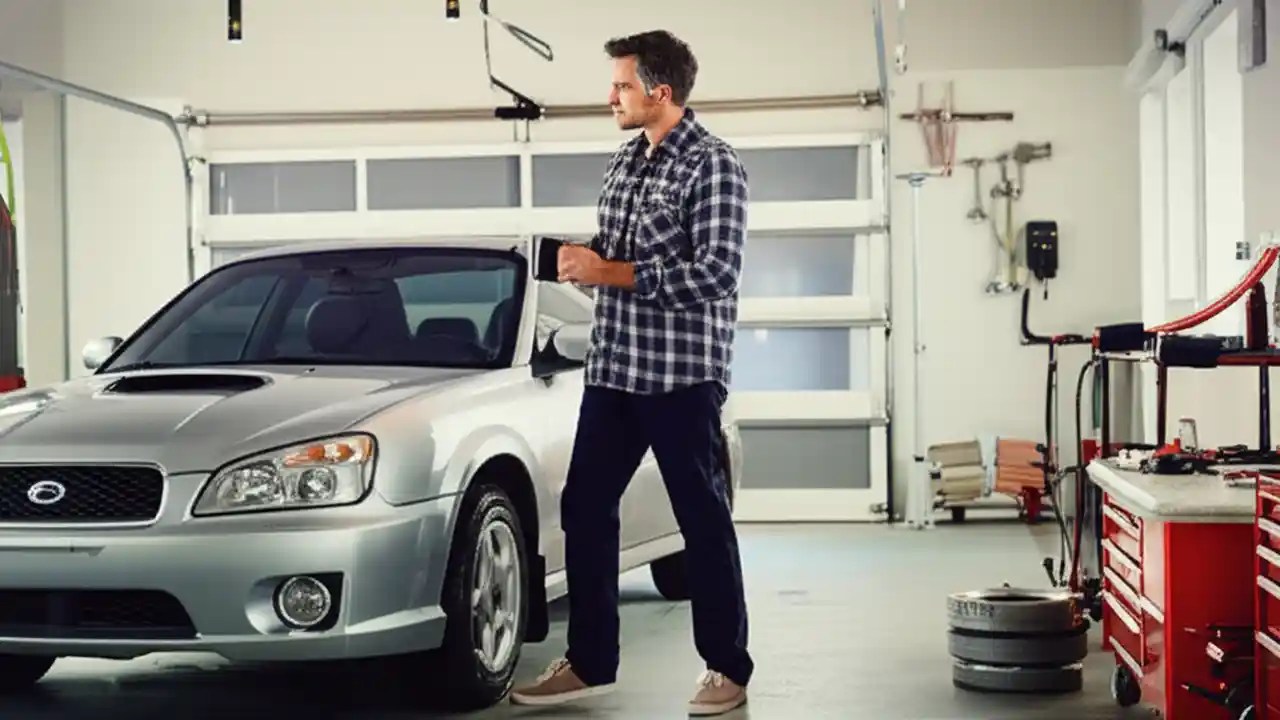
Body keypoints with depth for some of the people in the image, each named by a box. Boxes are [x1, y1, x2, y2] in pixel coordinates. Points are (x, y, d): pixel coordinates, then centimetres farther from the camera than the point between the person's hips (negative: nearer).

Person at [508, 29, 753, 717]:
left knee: (703, 519, 2)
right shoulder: (626, 159, 13)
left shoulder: (712, 165, -11)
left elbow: (715, 274, -19)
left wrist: (608, 273, -17)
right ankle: (589, 662, 19)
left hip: (682, 375, -8)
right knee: (583, 507, 8)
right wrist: (582, 256, 0)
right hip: (613, 367, 8)